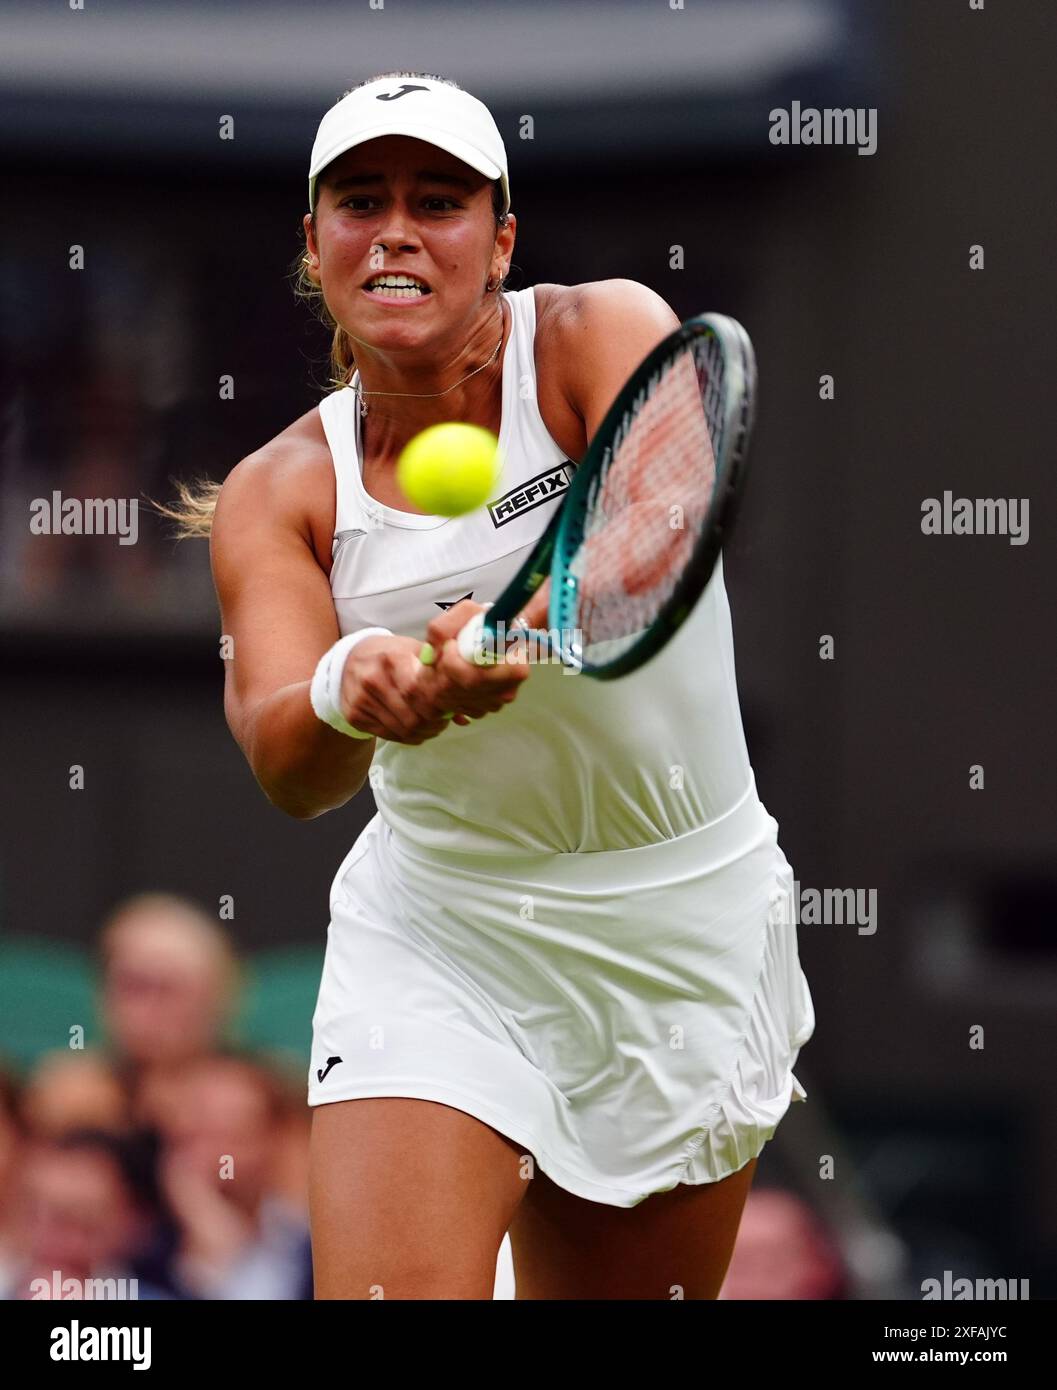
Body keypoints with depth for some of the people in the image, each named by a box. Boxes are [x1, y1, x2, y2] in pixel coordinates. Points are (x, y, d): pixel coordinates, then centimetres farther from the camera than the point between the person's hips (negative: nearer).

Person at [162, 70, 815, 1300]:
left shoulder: (601, 338, -9)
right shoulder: (277, 495, -4)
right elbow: (282, 767, -20)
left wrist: (523, 623, -53)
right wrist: (347, 694, -44)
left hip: (683, 932, 0)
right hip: (434, 943, 0)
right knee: (390, 1294, -20)